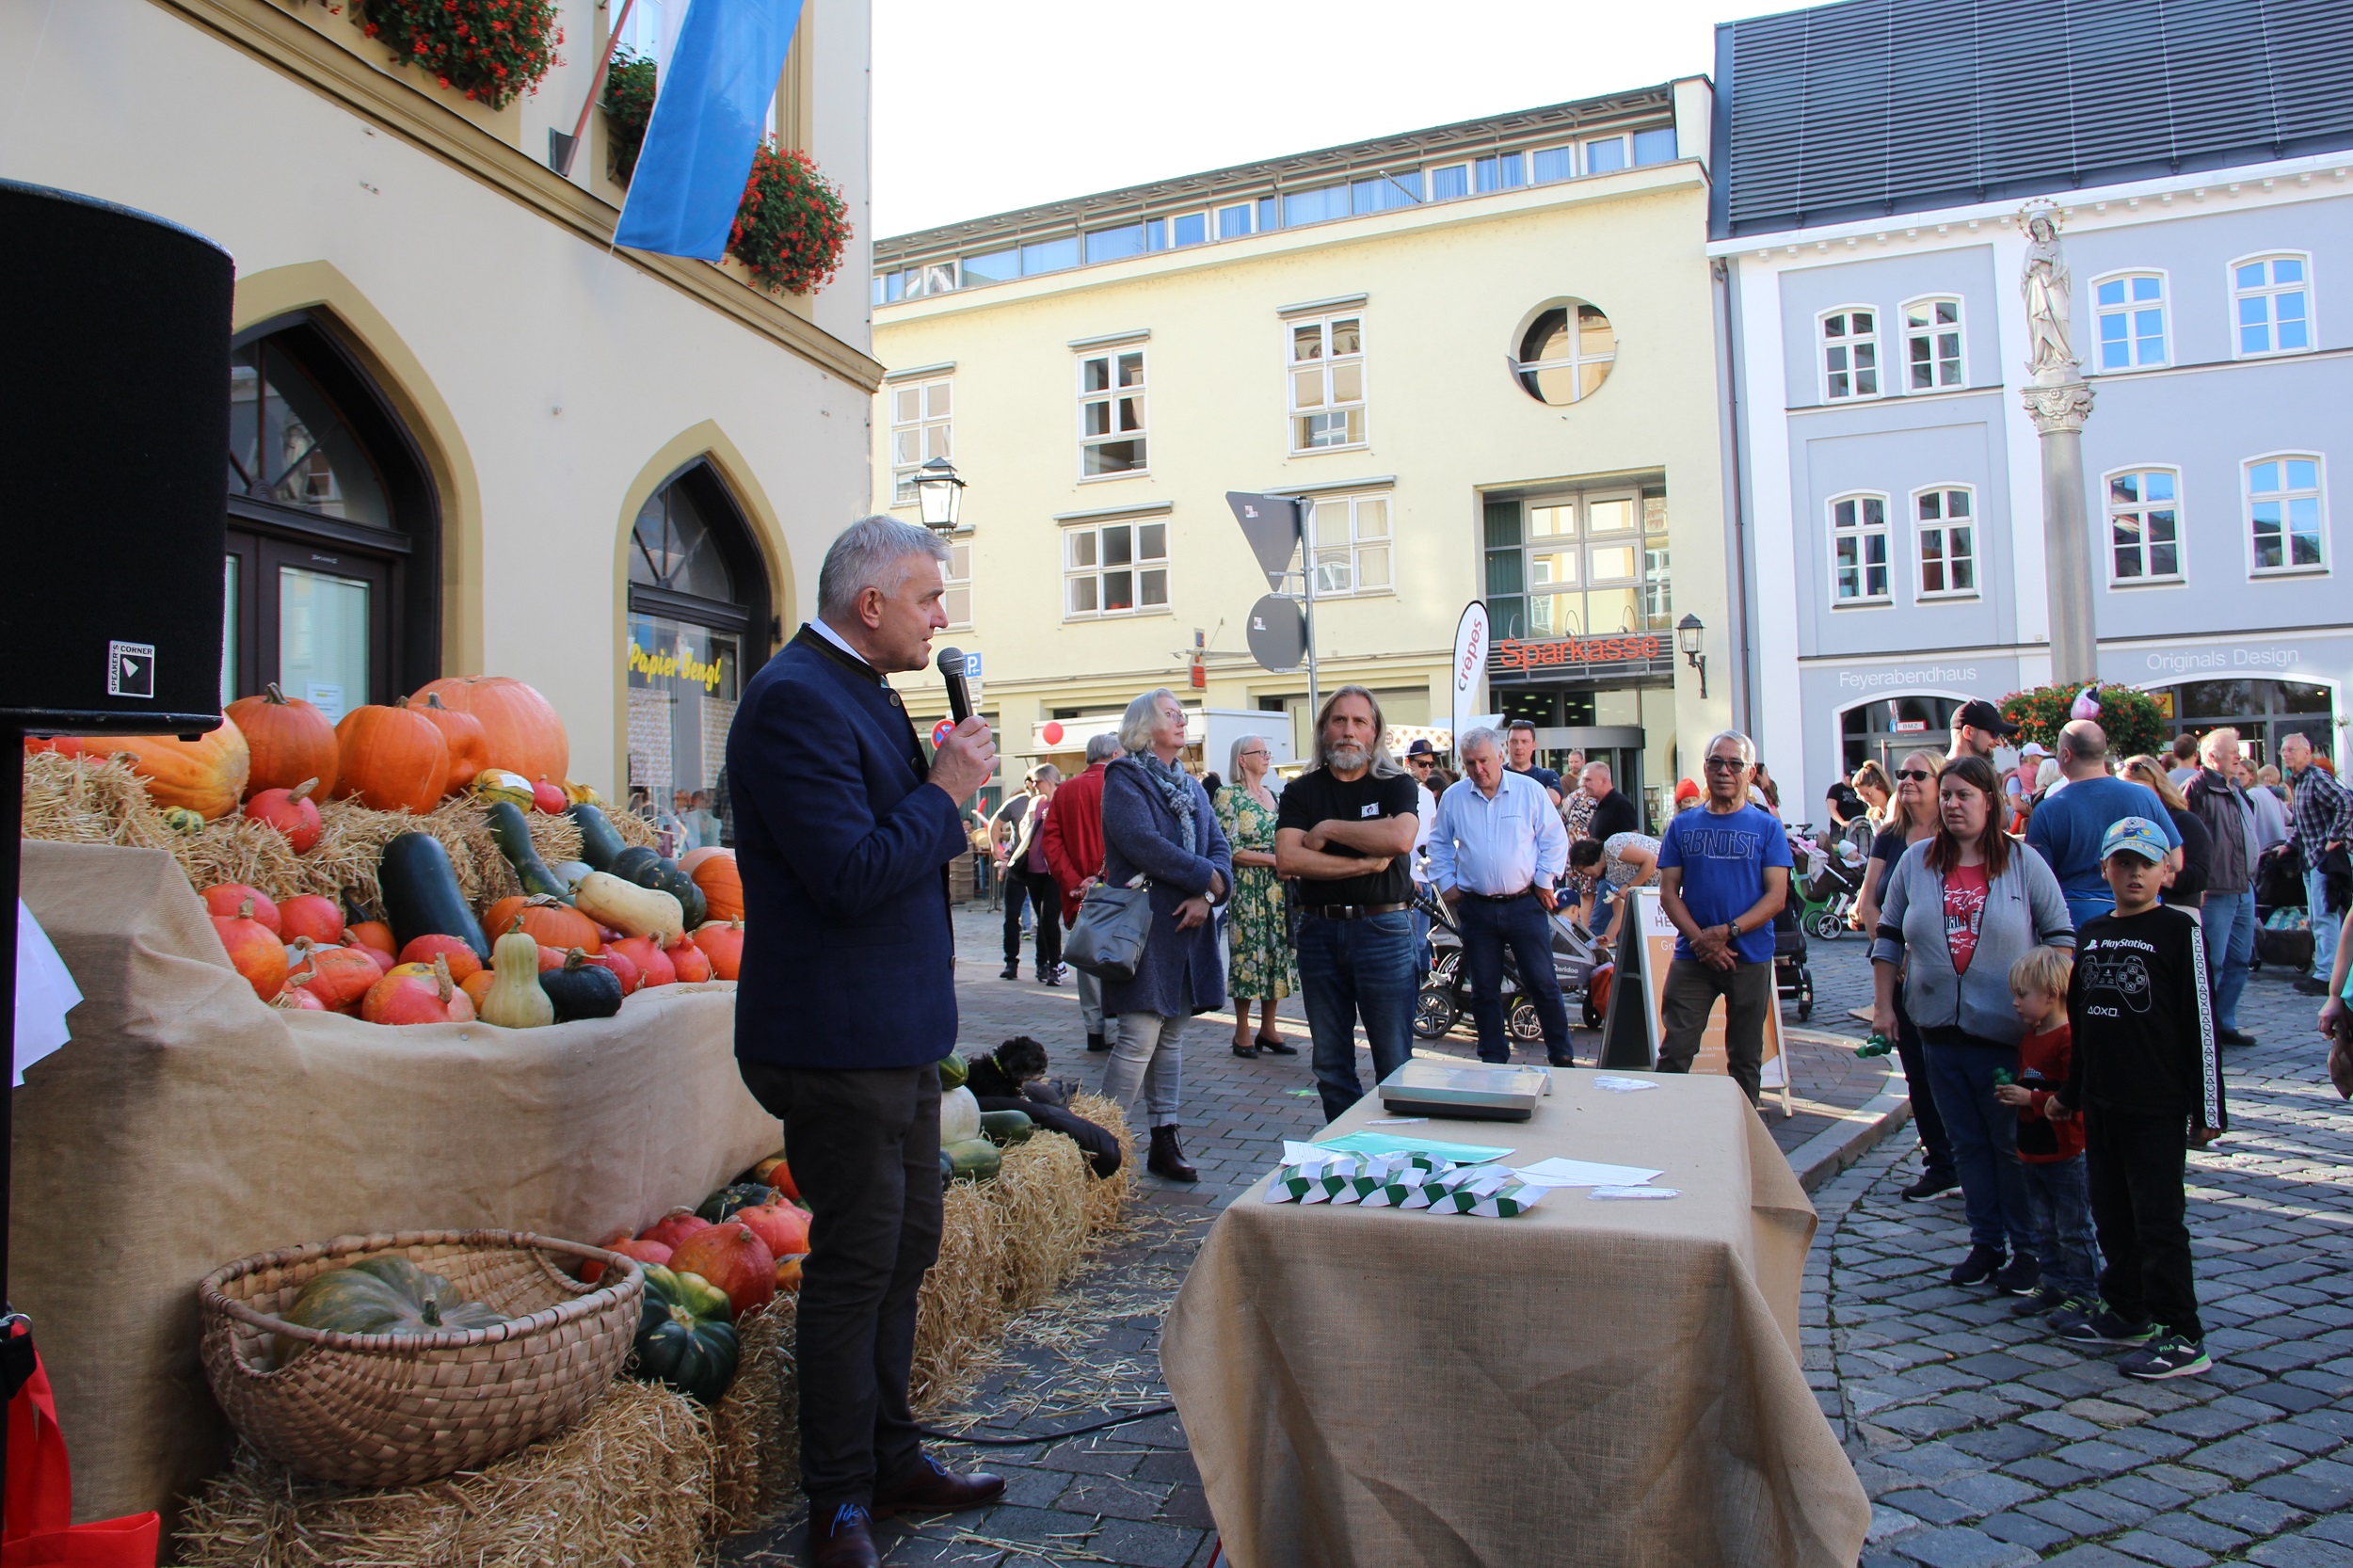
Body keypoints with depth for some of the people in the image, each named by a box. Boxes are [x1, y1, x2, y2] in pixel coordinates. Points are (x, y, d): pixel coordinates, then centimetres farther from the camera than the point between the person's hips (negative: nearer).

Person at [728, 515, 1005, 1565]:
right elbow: (851, 876, -26)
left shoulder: (861, 692, 14)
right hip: (840, 1040, -10)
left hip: (898, 1035, 10)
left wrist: (944, 795, 4)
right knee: (857, 1265, 2)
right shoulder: (795, 699, -19)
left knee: (906, 1248, 18)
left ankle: (893, 1463, 34)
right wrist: (945, 790, -16)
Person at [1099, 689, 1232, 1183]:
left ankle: (1164, 1143, 19)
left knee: (1172, 1038, 11)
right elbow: (1143, 843, -18)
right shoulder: (1125, 780, -4)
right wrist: (1208, 877, -13)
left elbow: (1219, 848, 9)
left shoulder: (1191, 787, 18)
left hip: (1188, 929, 7)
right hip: (1146, 926, -7)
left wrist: (1206, 896, -11)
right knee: (1140, 1038, -11)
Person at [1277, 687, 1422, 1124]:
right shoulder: (1301, 791, 8)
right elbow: (1287, 859, -9)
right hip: (1319, 929, 3)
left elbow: (1400, 838, -19)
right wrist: (1363, 863, -14)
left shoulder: (1396, 785, 4)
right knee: (1330, 1066, 10)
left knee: (1394, 1063, 0)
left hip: (1383, 929, -2)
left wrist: (1328, 828, -10)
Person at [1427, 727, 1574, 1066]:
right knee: (1484, 990, 7)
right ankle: (1493, 1061, 18)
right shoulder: (1453, 797, 5)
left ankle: (1562, 1057, 13)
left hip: (1525, 904, -2)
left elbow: (1554, 838, 3)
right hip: (1476, 908, 2)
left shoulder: (1530, 790, -1)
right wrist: (1446, 883, 8)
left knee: (1543, 984, 2)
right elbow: (1439, 844, 16)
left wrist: (1545, 880, -2)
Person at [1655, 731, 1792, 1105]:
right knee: (1674, 1052, -3)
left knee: (1745, 1058, 10)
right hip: (1692, 958, 1)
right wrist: (1701, 939, -12)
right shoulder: (1682, 826, 6)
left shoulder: (1767, 827, 2)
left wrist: (1728, 931, -17)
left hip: (1750, 958, 0)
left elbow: (1777, 895, -5)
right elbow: (1668, 892, 3)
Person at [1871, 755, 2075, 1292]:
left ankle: (2028, 1249, 17)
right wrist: (1883, 1004, 6)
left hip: (2007, 1031, -3)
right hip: (1941, 1027, 3)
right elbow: (1888, 936, 10)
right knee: (1967, 1142, 11)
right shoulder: (1916, 861, 5)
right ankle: (1985, 1242, 22)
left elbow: (2060, 935, 1)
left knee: (2016, 1143, 5)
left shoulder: (2023, 862, -2)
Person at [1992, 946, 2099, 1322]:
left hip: (2067, 1154, -9)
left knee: (2073, 1228, 3)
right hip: (2032, 1152, 9)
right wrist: (2010, 1093, 7)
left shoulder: (2070, 1040, -19)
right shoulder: (2028, 1038, 11)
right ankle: (2054, 1285, 25)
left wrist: (2031, 1099, -24)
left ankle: (2084, 1292, 13)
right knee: (2044, 1228, 16)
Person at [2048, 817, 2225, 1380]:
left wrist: (2207, 1105, -10)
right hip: (2101, 1102, 6)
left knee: (2158, 1220, -3)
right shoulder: (2090, 935, 11)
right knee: (2112, 1215, 14)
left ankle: (2180, 1335, 6)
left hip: (2159, 1105, -6)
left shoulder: (2178, 930, -6)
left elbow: (2200, 1022, -8)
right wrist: (2069, 1092, 19)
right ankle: (2125, 1310, 27)